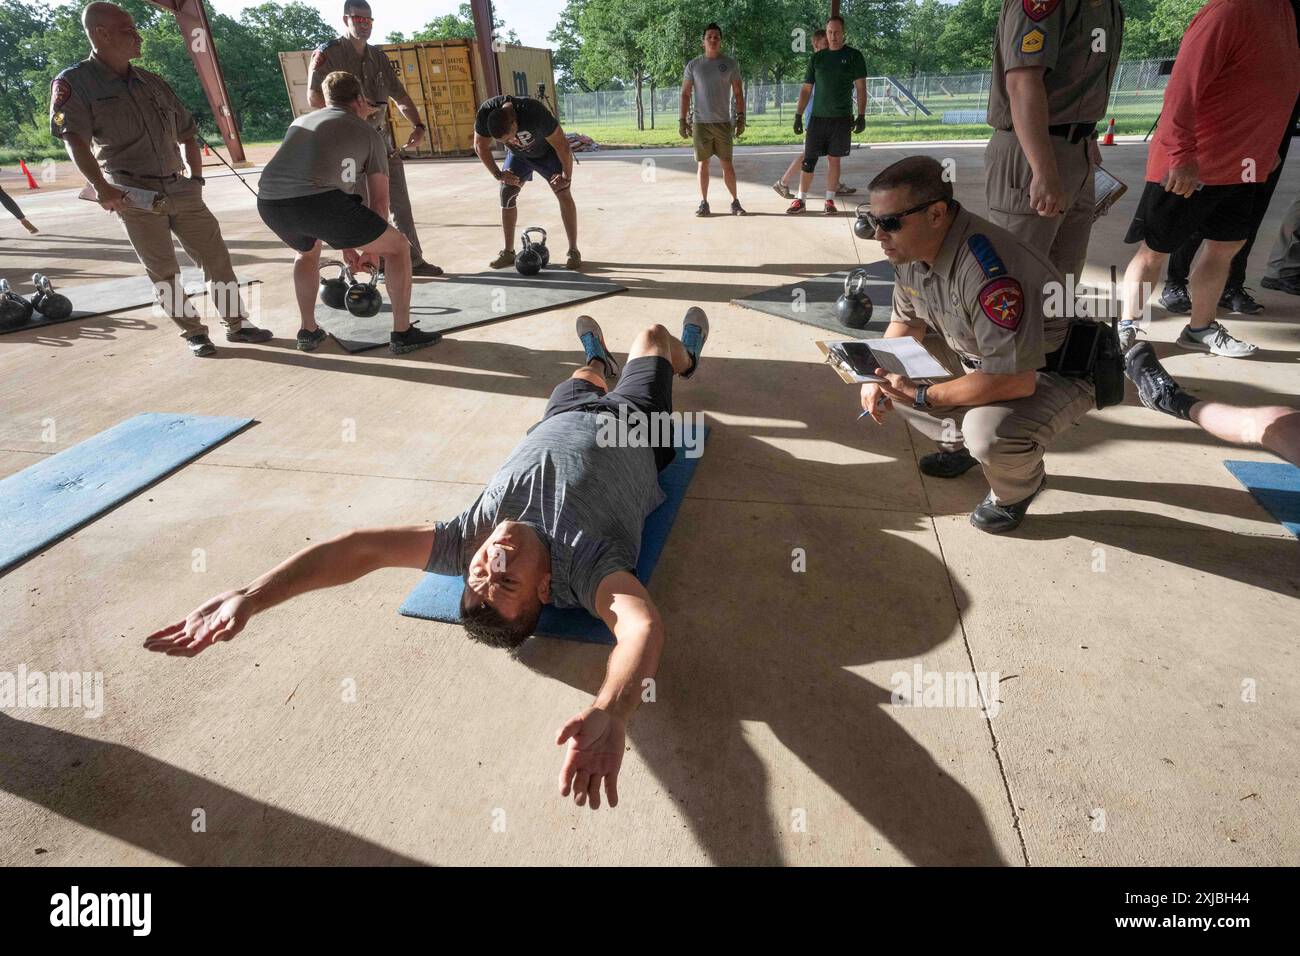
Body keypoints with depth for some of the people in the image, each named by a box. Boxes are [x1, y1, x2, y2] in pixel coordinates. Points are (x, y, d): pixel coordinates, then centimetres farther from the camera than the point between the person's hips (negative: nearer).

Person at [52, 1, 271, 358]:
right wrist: (101, 187, -26)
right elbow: (74, 139, -15)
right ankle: (193, 332, 11)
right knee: (164, 272, 0)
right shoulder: (75, 83, -3)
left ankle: (236, 323, 12)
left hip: (180, 189, 5)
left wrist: (196, 178, 13)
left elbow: (188, 133, 22)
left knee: (216, 255, 2)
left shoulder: (153, 82, 13)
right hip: (136, 197, -4)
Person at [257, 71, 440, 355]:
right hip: (317, 201, -6)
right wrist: (373, 250, 32)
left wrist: (347, 246, 44)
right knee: (398, 247, 13)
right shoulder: (368, 133, 21)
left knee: (308, 251, 38)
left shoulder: (300, 122, 35)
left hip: (269, 204, 6)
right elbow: (379, 200, 19)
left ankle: (308, 331, 39)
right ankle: (402, 333, 15)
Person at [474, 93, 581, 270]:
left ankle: (573, 251, -10)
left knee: (564, 193, -16)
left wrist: (567, 177, -23)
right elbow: (481, 146, -13)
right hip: (518, 155, 4)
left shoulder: (535, 113, -41)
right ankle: (508, 252, 5)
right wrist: (498, 173, -21)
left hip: (546, 152, -3)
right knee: (506, 194, -5)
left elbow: (562, 145, -30)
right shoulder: (485, 114, -30)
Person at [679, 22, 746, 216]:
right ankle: (703, 202, 9)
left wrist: (741, 117, -1)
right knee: (703, 164, 3)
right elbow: (685, 94, 7)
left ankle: (735, 201, 6)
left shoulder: (730, 64, 7)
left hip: (723, 122, 0)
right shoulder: (693, 65, 6)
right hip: (701, 123, 1)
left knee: (727, 164, -1)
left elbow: (738, 93, 8)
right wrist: (682, 120, -1)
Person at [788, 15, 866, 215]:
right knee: (809, 160, -3)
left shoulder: (853, 56, 4)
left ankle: (830, 201, 10)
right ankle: (801, 200, 4)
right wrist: (798, 115, 2)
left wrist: (861, 116, -8)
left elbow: (861, 88, 1)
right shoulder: (816, 58, 9)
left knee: (834, 159, 3)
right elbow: (806, 89, 11)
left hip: (842, 118, -1)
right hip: (818, 117, 2)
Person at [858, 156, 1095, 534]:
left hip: (1053, 371, -8)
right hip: (977, 358, 8)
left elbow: (1014, 380, -36)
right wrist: (877, 375, -9)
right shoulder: (909, 248, -10)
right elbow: (906, 323, 8)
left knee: (989, 432, -35)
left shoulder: (986, 269, -37)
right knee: (893, 373, -1)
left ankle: (1020, 486, 2)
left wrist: (922, 396, -27)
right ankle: (960, 443, 18)